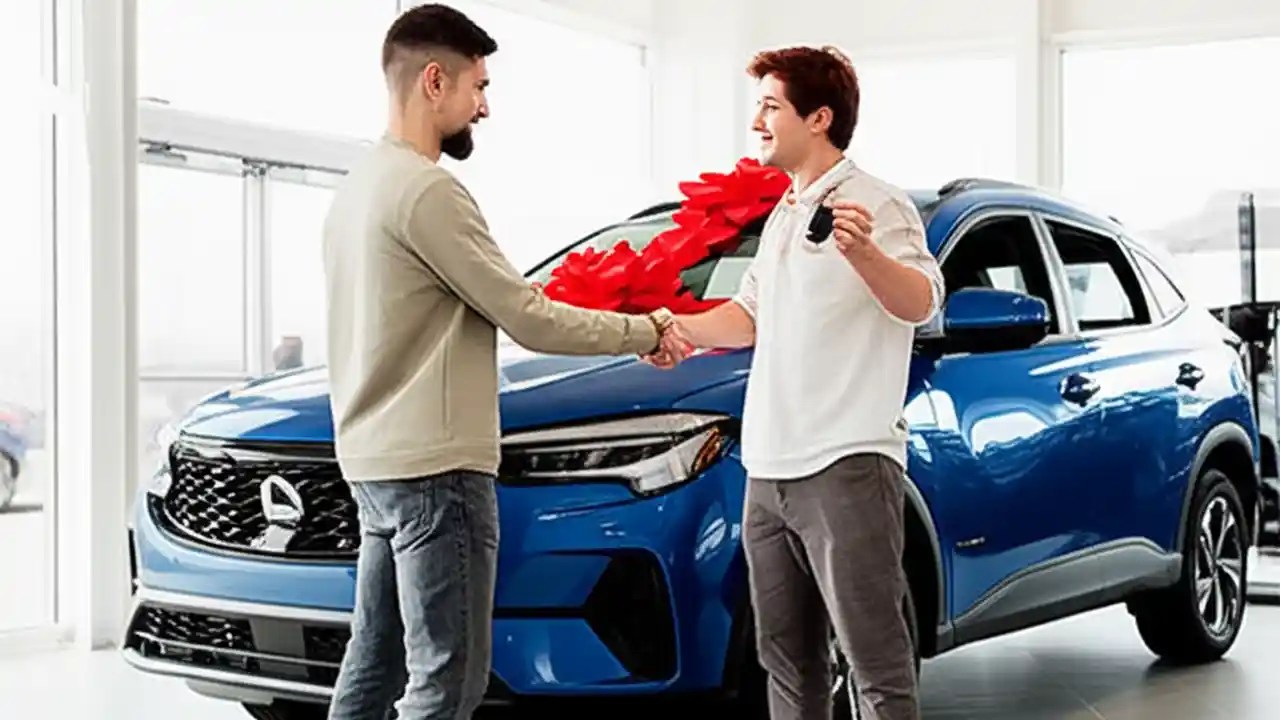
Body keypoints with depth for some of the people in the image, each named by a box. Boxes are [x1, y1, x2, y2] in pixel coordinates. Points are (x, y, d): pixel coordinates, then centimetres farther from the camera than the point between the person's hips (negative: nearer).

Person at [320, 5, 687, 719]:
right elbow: (529, 319, -14)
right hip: (435, 469, -10)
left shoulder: (359, 185, 14)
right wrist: (644, 331, -2)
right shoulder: (427, 189, -17)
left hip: (376, 461, 10)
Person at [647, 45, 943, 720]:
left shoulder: (875, 203, -8)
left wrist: (862, 252, -42)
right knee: (787, 660, 15)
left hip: (846, 466, -9)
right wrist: (675, 327, 10)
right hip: (770, 470, 9)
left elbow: (919, 303, -23)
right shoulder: (782, 215, 20)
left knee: (877, 665, -7)